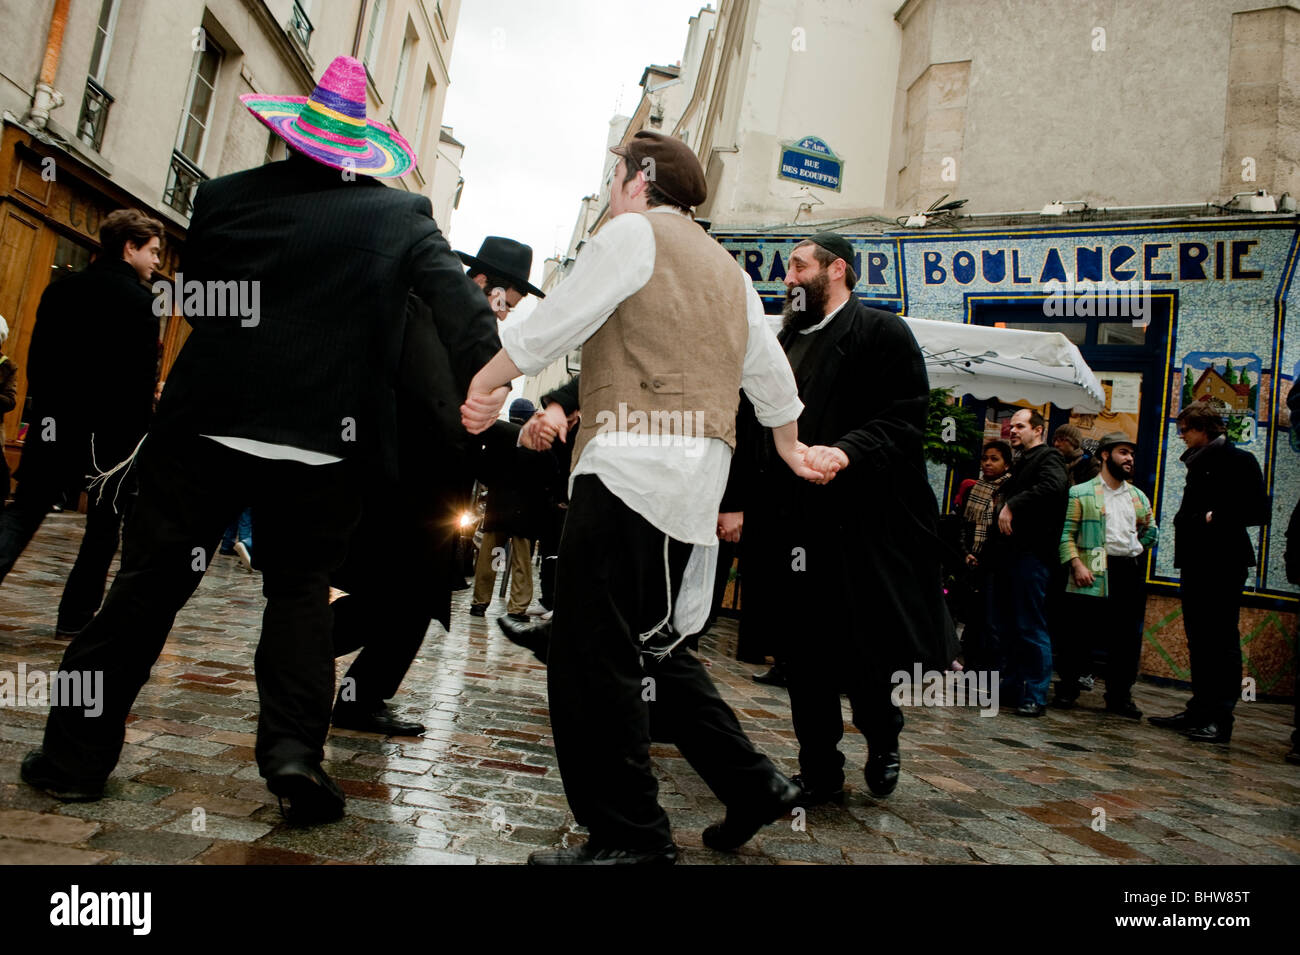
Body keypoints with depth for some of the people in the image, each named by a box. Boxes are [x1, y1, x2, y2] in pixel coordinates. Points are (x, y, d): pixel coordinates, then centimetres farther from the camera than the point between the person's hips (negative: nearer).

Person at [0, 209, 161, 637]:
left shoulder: (60, 289, 11)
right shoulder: (139, 301, -9)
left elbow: (37, 358, 14)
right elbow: (142, 378, -13)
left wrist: (45, 409, 21)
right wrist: (142, 436, -6)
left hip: (54, 422, 5)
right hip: (111, 427, -5)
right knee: (105, 524, 8)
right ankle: (76, 614, 12)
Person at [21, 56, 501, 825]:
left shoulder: (224, 197, 8)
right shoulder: (401, 215, 4)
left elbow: (193, 301, 16)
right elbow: (460, 304, -7)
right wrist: (493, 381, -13)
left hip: (207, 425, 1)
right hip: (321, 441, 0)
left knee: (149, 583, 10)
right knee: (302, 591, 13)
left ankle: (77, 756, 18)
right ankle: (295, 746, 1)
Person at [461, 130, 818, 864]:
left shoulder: (635, 232, 2)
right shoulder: (728, 269, 25)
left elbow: (557, 322, -5)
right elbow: (770, 370, 28)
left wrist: (485, 384, 4)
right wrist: (790, 446, 41)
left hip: (634, 460, -9)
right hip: (699, 473, 9)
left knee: (594, 653, -5)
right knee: (650, 644, 17)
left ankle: (629, 836, 0)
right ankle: (752, 784, 20)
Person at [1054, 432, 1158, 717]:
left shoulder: (1138, 496, 16)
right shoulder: (1081, 493, 1)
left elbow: (1151, 531, 27)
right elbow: (1066, 533, -5)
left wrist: (1135, 553, 15)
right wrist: (1076, 564, -15)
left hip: (1130, 574, 5)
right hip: (1092, 575, -5)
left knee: (1126, 639, 7)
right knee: (1078, 635, 0)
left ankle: (1119, 696, 19)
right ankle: (1067, 690, 13)